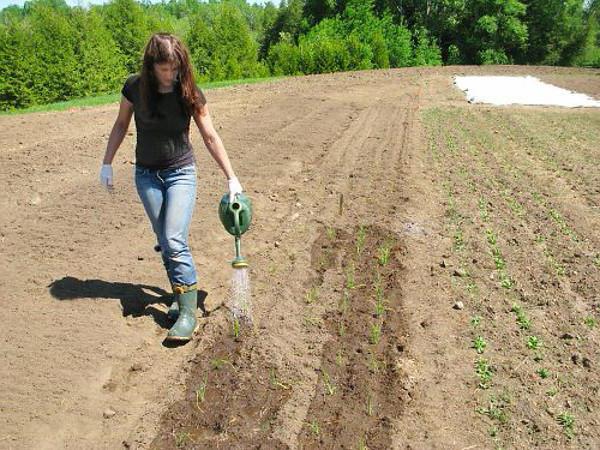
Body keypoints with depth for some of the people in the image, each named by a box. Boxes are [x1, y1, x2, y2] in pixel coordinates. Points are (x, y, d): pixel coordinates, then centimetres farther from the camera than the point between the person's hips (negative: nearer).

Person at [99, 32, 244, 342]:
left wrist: (231, 178, -8)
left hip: (181, 173, -3)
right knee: (165, 243, 6)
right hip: (147, 175, 3)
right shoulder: (135, 88, -8)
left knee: (175, 241, -14)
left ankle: (188, 313, -10)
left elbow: (211, 138, -7)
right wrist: (107, 164, 7)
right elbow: (121, 125, 7)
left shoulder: (190, 93, -11)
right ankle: (179, 293, 23)